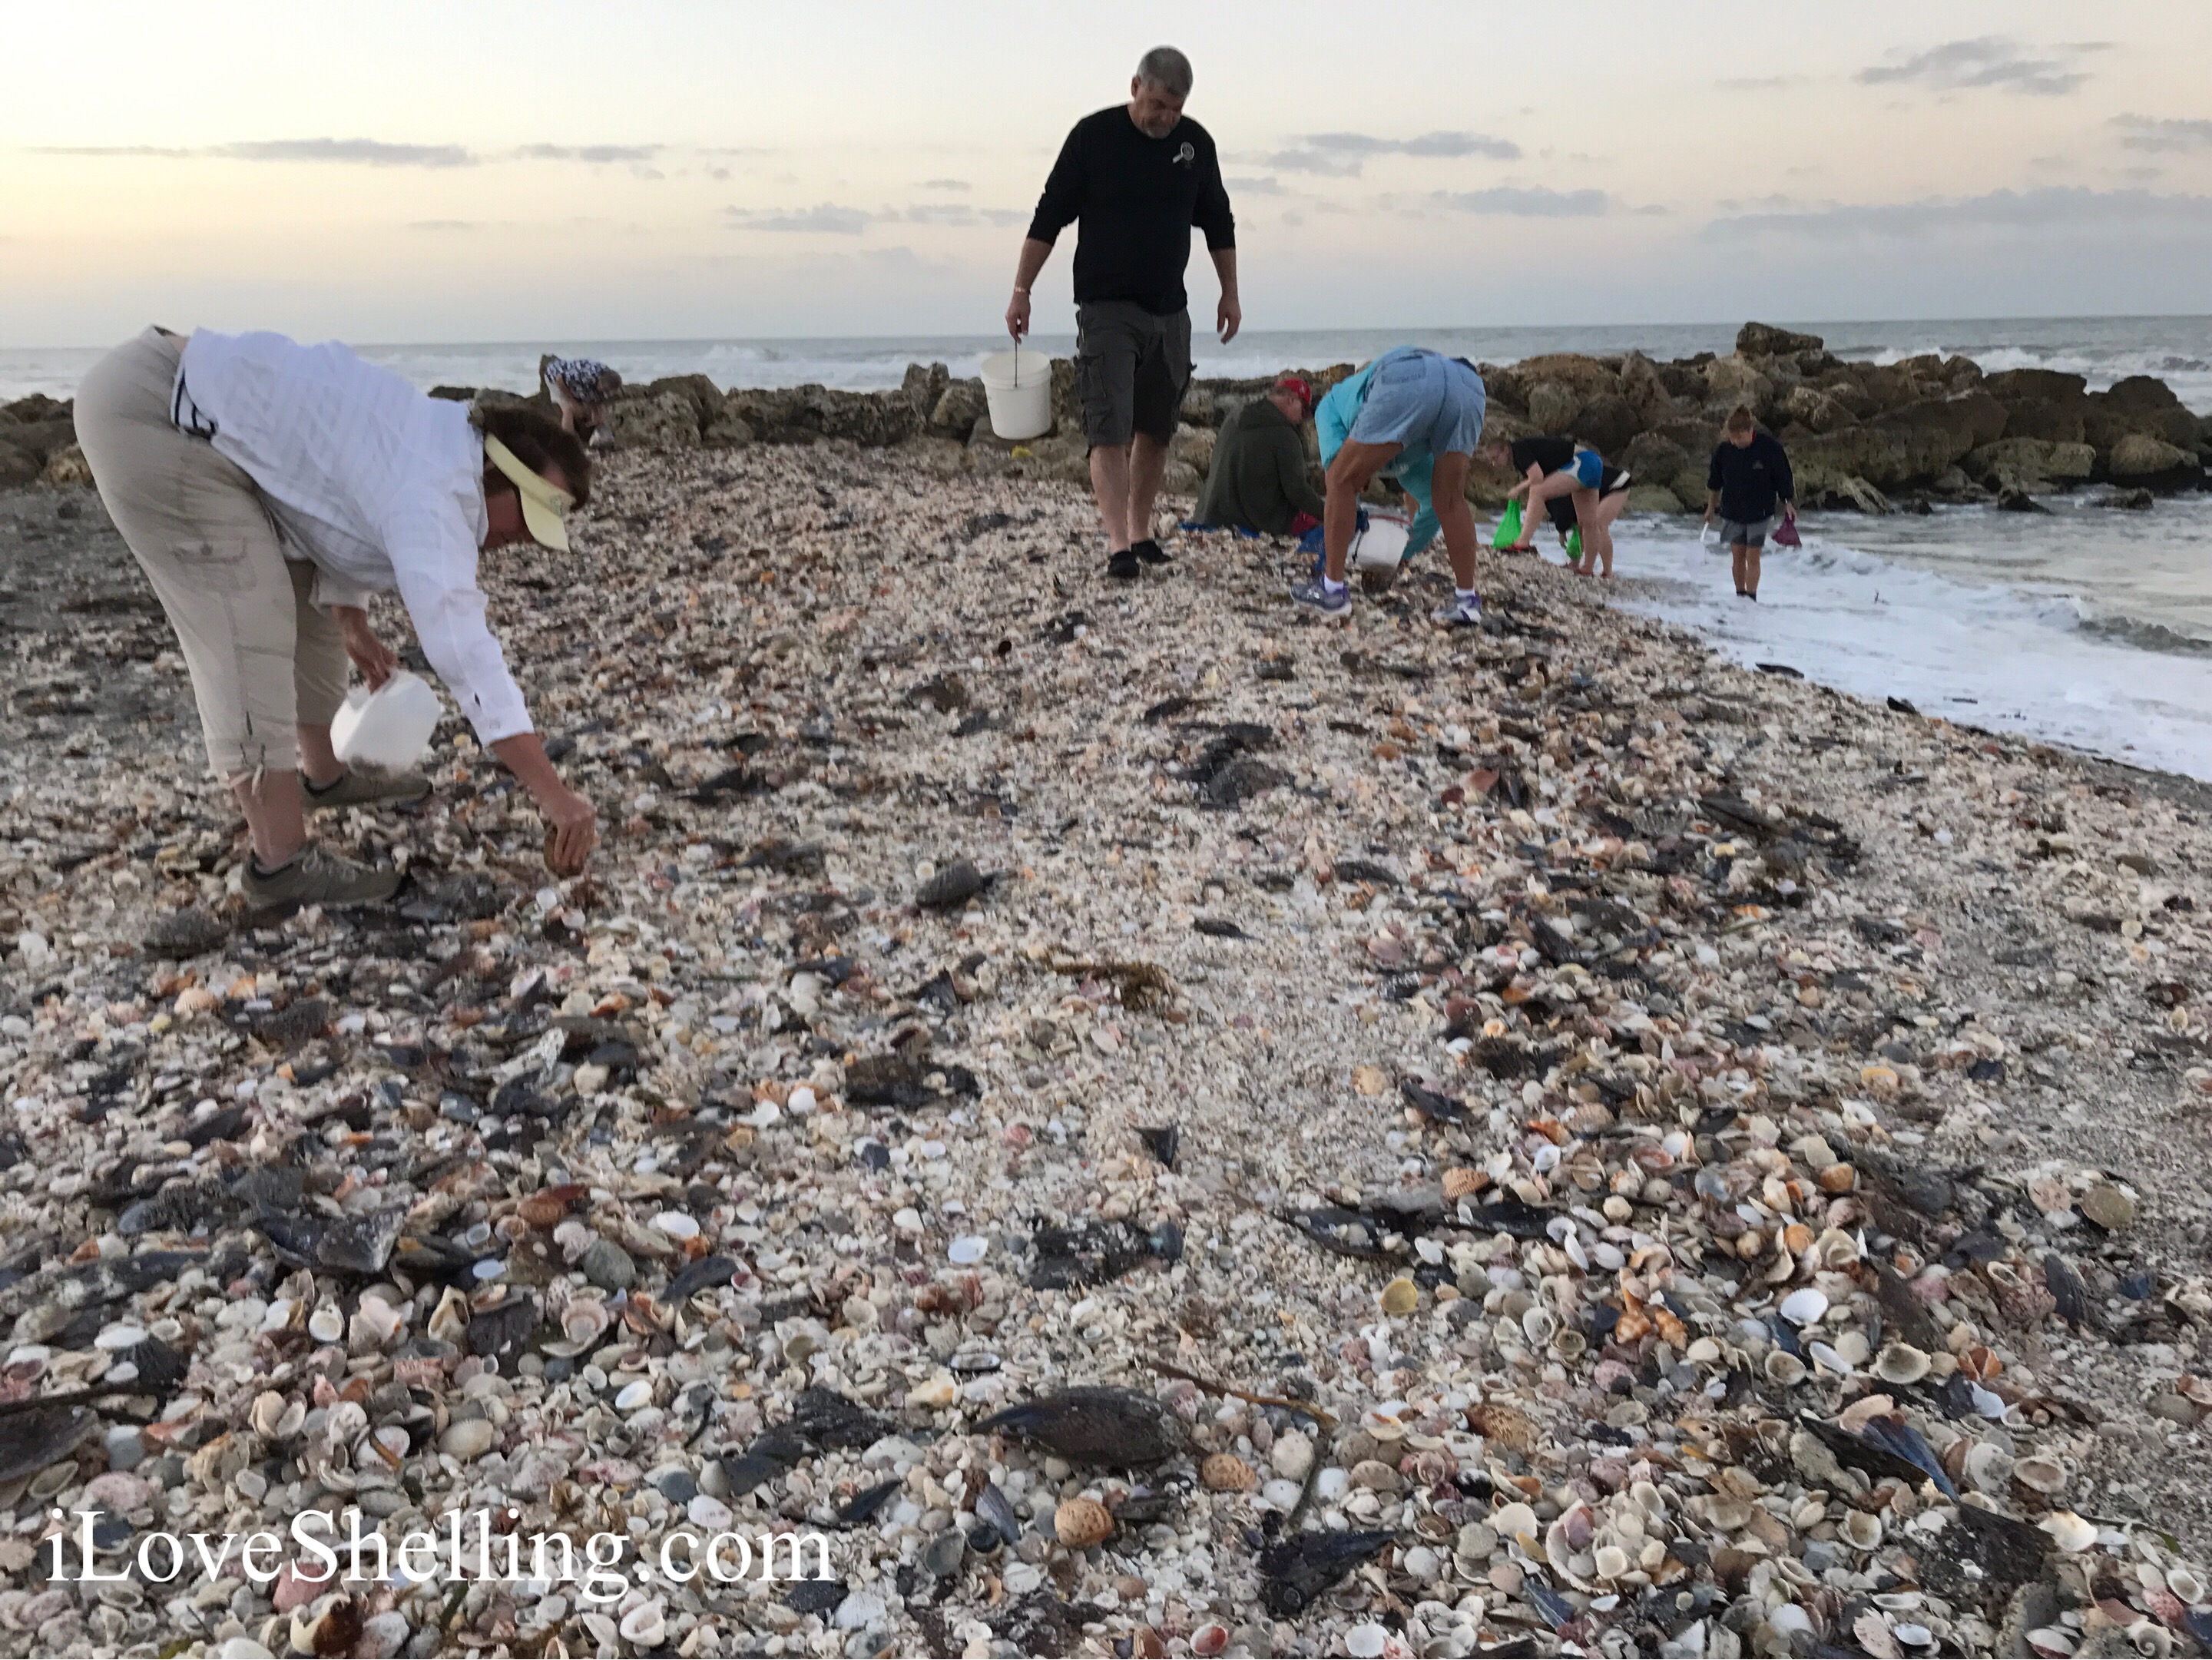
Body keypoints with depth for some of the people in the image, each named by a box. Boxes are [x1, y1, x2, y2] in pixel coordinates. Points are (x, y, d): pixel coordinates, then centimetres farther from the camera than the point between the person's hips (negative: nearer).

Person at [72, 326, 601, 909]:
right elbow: (463, 650, -35)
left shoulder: (437, 449, 5)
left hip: (195, 417, 11)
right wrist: (553, 794, -36)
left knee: (307, 595, 16)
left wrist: (352, 621, 16)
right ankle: (280, 860, -14)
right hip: (152, 410, -11)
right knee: (247, 629, -16)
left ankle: (324, 772, 34)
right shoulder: (429, 494, -26)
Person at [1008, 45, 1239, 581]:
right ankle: (1118, 545, -14)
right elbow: (1049, 218, -4)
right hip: (1106, 309, -4)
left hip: (1169, 311, 4)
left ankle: (1141, 532, 20)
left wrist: (1230, 294, 13)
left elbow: (1218, 223, 15)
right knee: (1110, 430, -12)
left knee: (1156, 430, 8)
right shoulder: (1093, 135, -7)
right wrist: (1021, 291, -7)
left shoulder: (1195, 142, 5)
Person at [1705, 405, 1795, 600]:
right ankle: (1740, 596, 20)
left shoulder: (1770, 447, -18)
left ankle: (1751, 598, -2)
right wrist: (1711, 507, 13)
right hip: (1732, 511, 3)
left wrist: (1788, 504, -1)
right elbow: (1714, 482, 7)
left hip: (1760, 512, -3)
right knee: (1737, 556, 7)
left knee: (1752, 557, -6)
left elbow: (1784, 477, -5)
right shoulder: (1723, 449, -10)